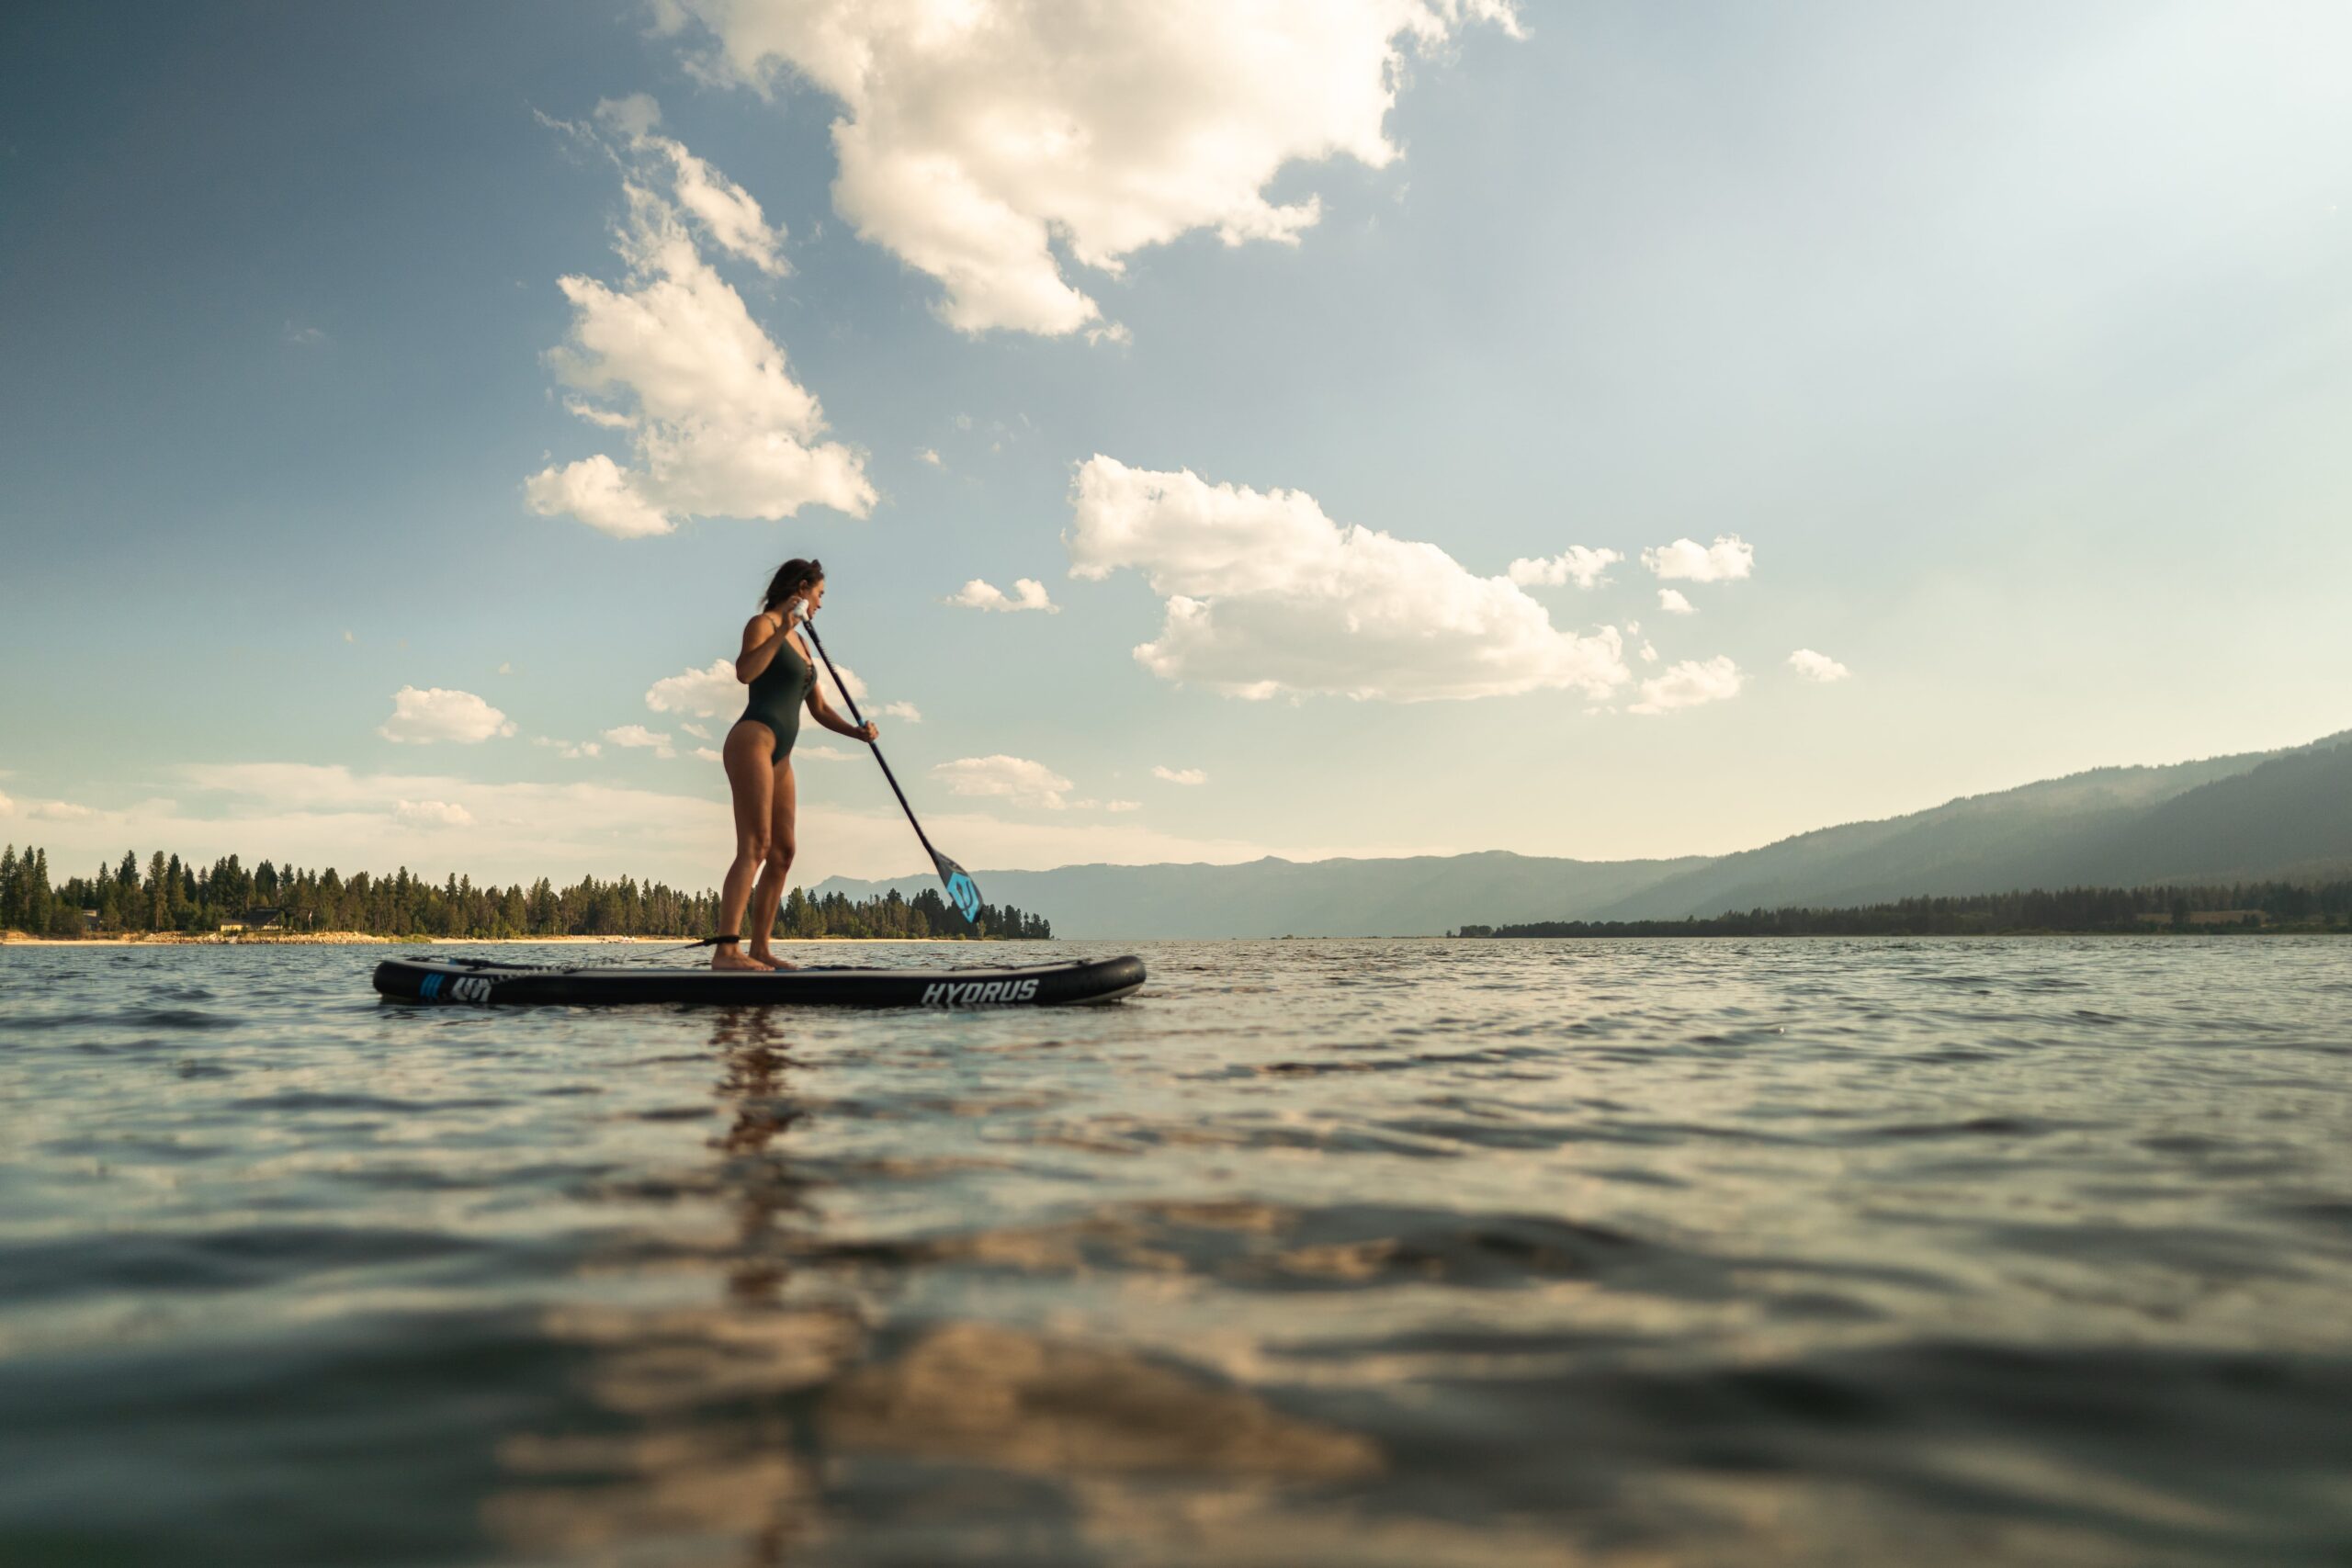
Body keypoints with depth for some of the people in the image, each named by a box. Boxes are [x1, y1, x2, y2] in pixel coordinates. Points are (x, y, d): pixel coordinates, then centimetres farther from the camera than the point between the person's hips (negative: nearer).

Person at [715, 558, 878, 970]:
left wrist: (856, 731, 9)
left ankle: (759, 948, 11)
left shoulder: (799, 641, 24)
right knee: (755, 846, -18)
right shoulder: (763, 624, -1)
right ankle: (726, 949, -23)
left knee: (783, 851, 7)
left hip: (780, 755, 9)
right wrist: (781, 631, -20)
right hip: (753, 739, -9)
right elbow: (744, 672, -21)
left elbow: (819, 709, 24)